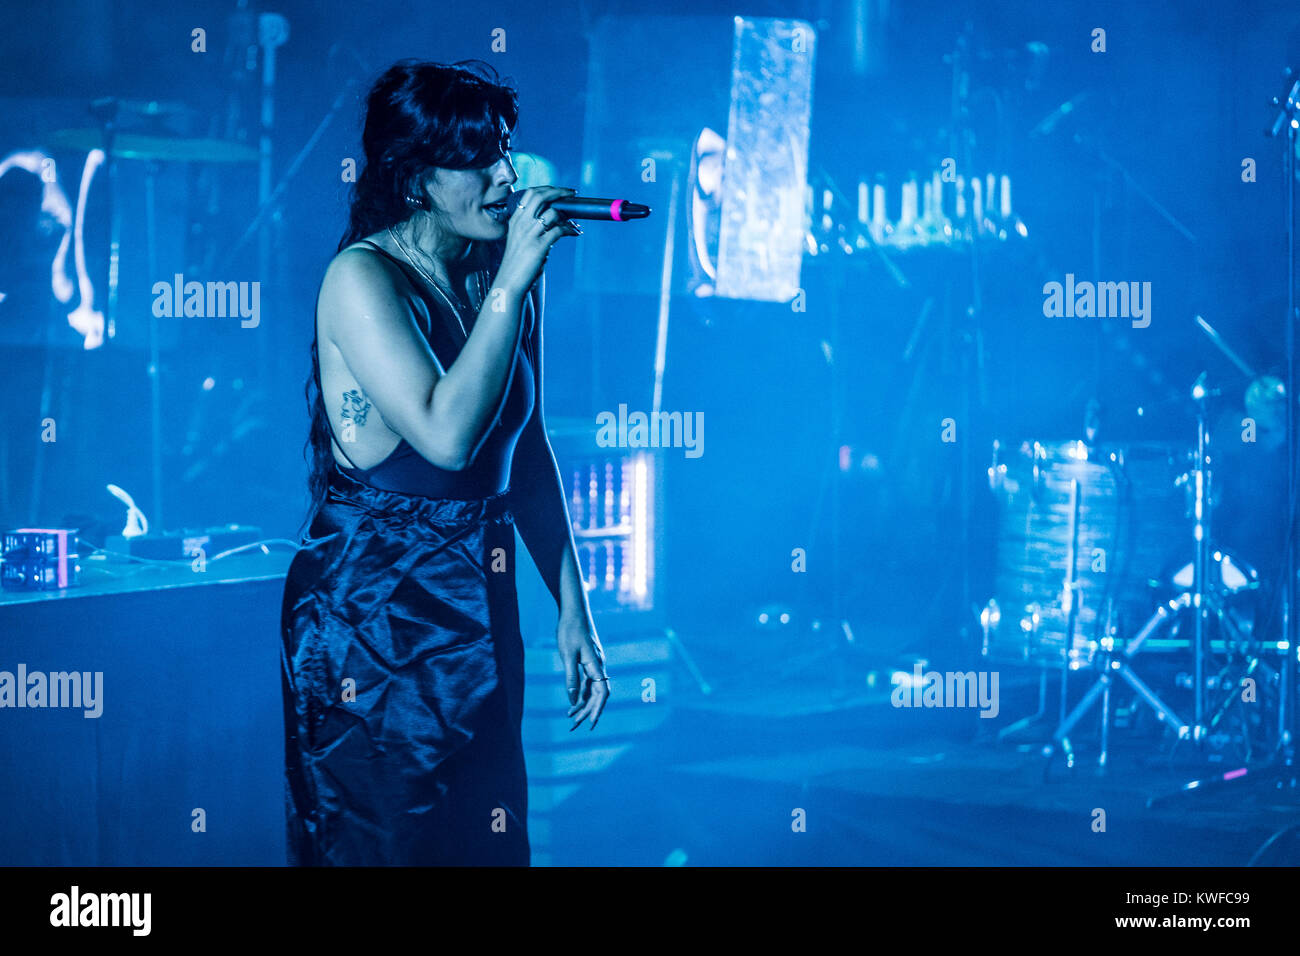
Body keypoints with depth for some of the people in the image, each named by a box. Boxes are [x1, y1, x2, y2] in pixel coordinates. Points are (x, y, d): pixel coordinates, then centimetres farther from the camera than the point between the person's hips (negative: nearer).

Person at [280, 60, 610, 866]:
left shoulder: (512, 272, 5)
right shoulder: (362, 276, -14)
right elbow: (447, 434, -26)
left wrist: (572, 609, 11)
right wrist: (511, 284, -23)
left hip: (479, 608, 6)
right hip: (367, 614, -6)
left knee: (488, 837, 11)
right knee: (374, 843, 3)